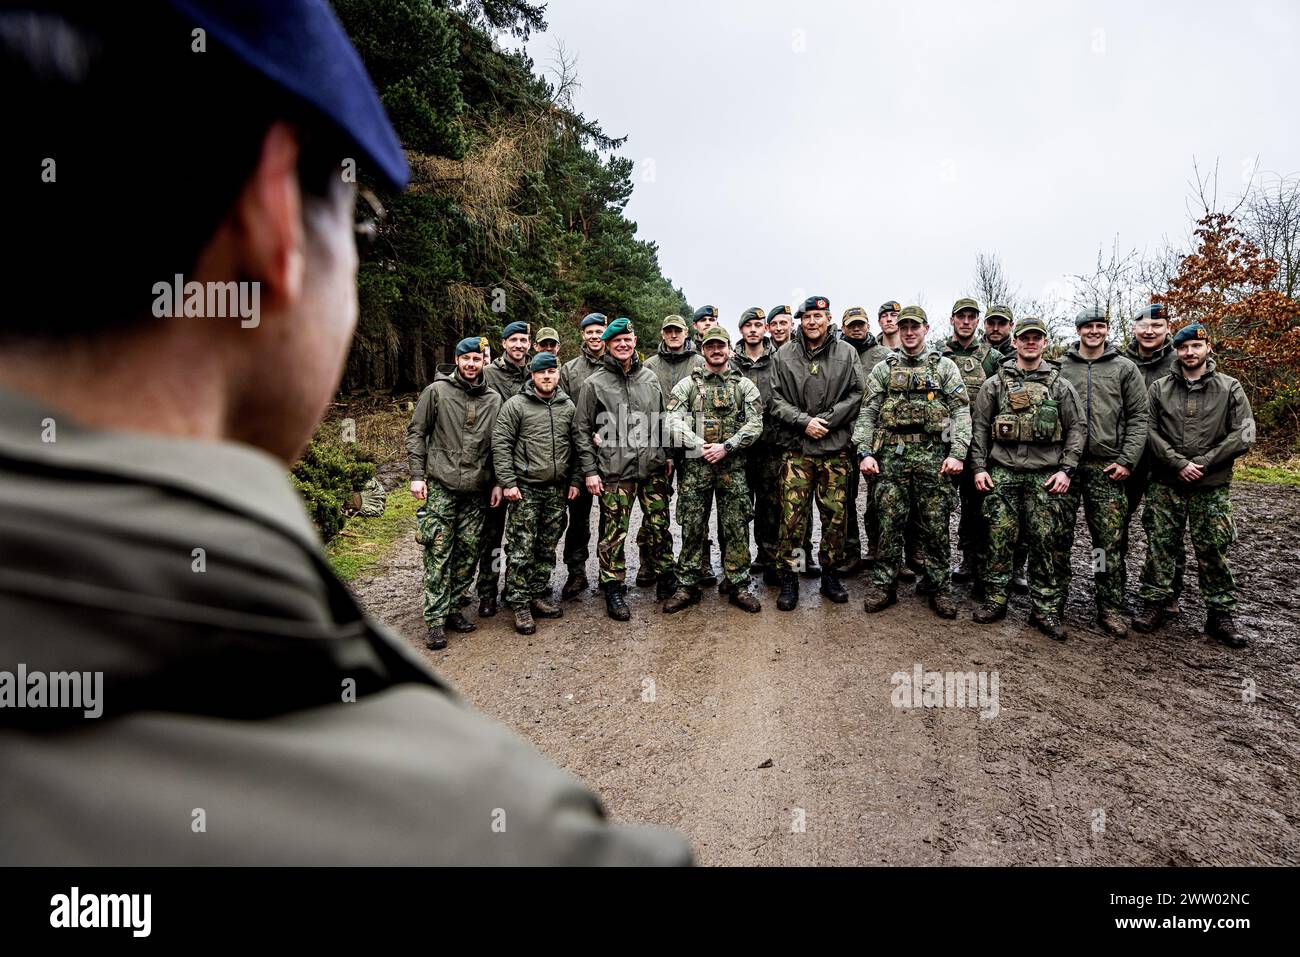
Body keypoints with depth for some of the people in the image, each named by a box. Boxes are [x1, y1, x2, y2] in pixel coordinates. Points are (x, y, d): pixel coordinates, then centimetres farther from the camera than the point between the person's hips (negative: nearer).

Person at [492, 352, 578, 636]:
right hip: (525, 489, -5)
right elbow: (500, 444, -8)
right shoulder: (516, 405, -5)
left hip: (557, 490, 5)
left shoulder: (568, 406, 9)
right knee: (521, 550, -3)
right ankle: (520, 605, 6)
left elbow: (576, 446, 14)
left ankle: (540, 596, 25)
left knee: (547, 548, 12)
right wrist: (507, 482, -13)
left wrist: (574, 480, 8)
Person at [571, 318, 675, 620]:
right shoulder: (594, 383, -1)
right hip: (615, 472, -3)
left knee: (659, 526, 11)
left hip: (653, 469, 4)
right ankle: (614, 589, 13)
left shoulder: (650, 377, 12)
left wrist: (667, 454, 14)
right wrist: (589, 470, -5)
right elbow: (581, 430, 0)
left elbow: (662, 420, 20)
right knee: (614, 533, 0)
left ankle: (666, 580, 27)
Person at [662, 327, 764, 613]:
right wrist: (701, 446, -14)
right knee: (691, 527, 3)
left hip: (733, 466, 0)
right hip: (695, 465, 0)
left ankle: (739, 586, 14)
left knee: (736, 527, 3)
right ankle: (686, 587, 13)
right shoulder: (687, 384, 7)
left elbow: (755, 424, -1)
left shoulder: (744, 385, 8)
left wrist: (726, 447, -13)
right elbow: (673, 421, -4)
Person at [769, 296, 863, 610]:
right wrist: (804, 421, -11)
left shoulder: (846, 354, 6)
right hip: (796, 448, -1)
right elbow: (776, 399, 2)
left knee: (835, 516, 6)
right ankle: (789, 579, 9)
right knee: (792, 516, -3)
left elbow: (856, 395, 2)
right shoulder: (784, 355, 5)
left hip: (835, 448, 1)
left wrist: (826, 420, -10)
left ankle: (831, 575, 22)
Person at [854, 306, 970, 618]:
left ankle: (939, 587, 15)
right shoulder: (883, 369, 11)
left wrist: (957, 453, -9)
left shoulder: (945, 367, 9)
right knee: (890, 523, 2)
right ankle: (883, 585, 11)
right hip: (892, 455, 1)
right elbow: (867, 414, 6)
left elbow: (961, 412, 3)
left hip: (933, 455, 0)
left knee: (935, 525, 3)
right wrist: (864, 452, -6)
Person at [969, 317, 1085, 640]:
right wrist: (979, 467, -1)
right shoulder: (995, 384, 8)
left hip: (1046, 476, 0)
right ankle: (995, 601, 13)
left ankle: (1046, 609, 8)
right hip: (1002, 473, 0)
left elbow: (1075, 429, 7)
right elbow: (980, 428, 7)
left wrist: (1066, 469, -3)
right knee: (999, 538, 1)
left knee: (1048, 542, 0)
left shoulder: (1060, 385, 9)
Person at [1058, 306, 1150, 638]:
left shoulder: (1124, 369, 8)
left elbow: (1138, 418, 5)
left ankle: (1111, 608, 10)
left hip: (1106, 467, 0)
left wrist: (1127, 461, -5)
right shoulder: (1060, 368, 8)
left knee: (1110, 540, 0)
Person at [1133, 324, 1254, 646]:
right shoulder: (1159, 389, 5)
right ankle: (1154, 603, 14)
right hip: (1165, 485, 1)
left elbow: (1243, 435, -3)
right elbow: (1149, 431, -3)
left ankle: (1220, 614, 14)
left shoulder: (1230, 388, 4)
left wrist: (1203, 463, -11)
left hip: (1212, 486, 0)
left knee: (1214, 550, 4)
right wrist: (1179, 464, -12)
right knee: (1160, 545, 4)